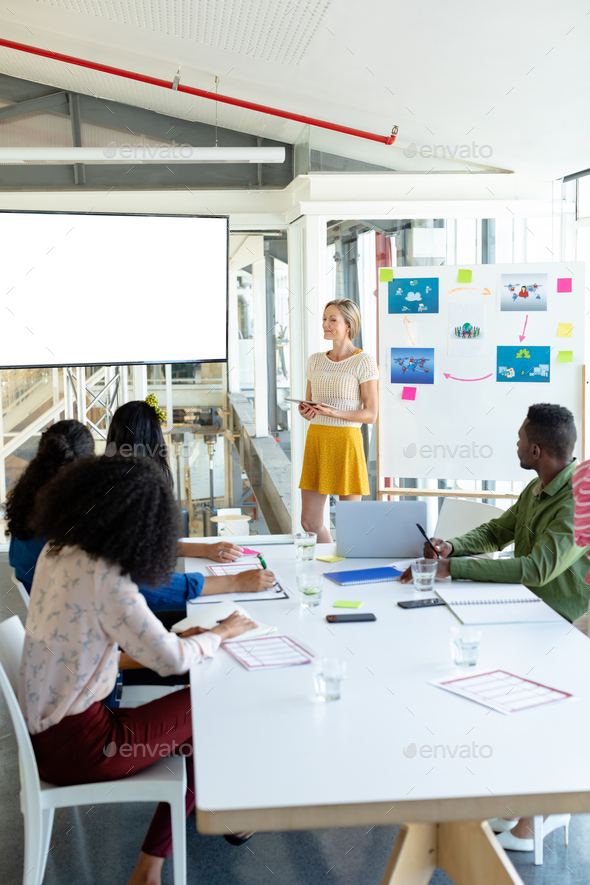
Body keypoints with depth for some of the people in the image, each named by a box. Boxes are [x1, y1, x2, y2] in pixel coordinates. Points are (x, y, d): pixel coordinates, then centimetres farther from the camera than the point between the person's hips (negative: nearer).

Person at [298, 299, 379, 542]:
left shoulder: (363, 362, -6)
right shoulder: (315, 360, 12)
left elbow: (371, 414, -8)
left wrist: (332, 413, -20)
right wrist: (305, 412, -6)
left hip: (346, 441, -6)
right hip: (316, 440, 6)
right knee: (309, 522, 8)